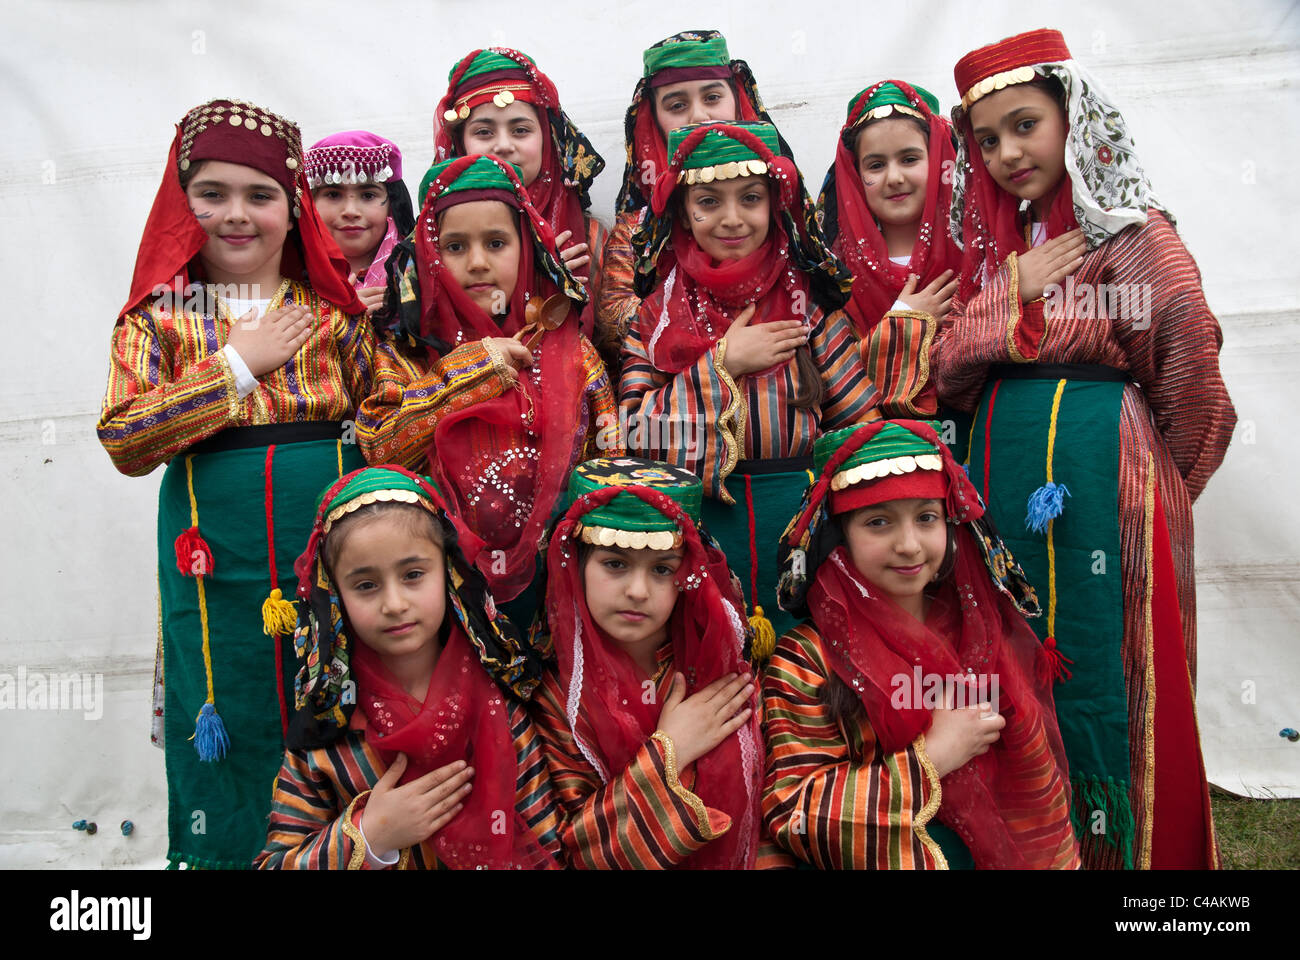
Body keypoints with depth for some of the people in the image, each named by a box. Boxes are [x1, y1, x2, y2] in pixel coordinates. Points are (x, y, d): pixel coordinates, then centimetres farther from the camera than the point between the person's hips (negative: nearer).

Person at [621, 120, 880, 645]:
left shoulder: (809, 300, 2)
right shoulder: (655, 310, 2)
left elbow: (867, 426, 0)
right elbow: (633, 435, -8)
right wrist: (723, 363, -12)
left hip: (801, 523, 1)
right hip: (696, 527, 0)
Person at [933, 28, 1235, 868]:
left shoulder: (1133, 232, -5)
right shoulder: (995, 241, 14)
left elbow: (1190, 377, -9)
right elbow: (949, 375, 5)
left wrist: (1150, 475, 3)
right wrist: (1011, 295, -8)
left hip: (1100, 477, -6)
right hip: (1002, 468, 6)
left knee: (1094, 667, 1)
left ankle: (1119, 842, 19)